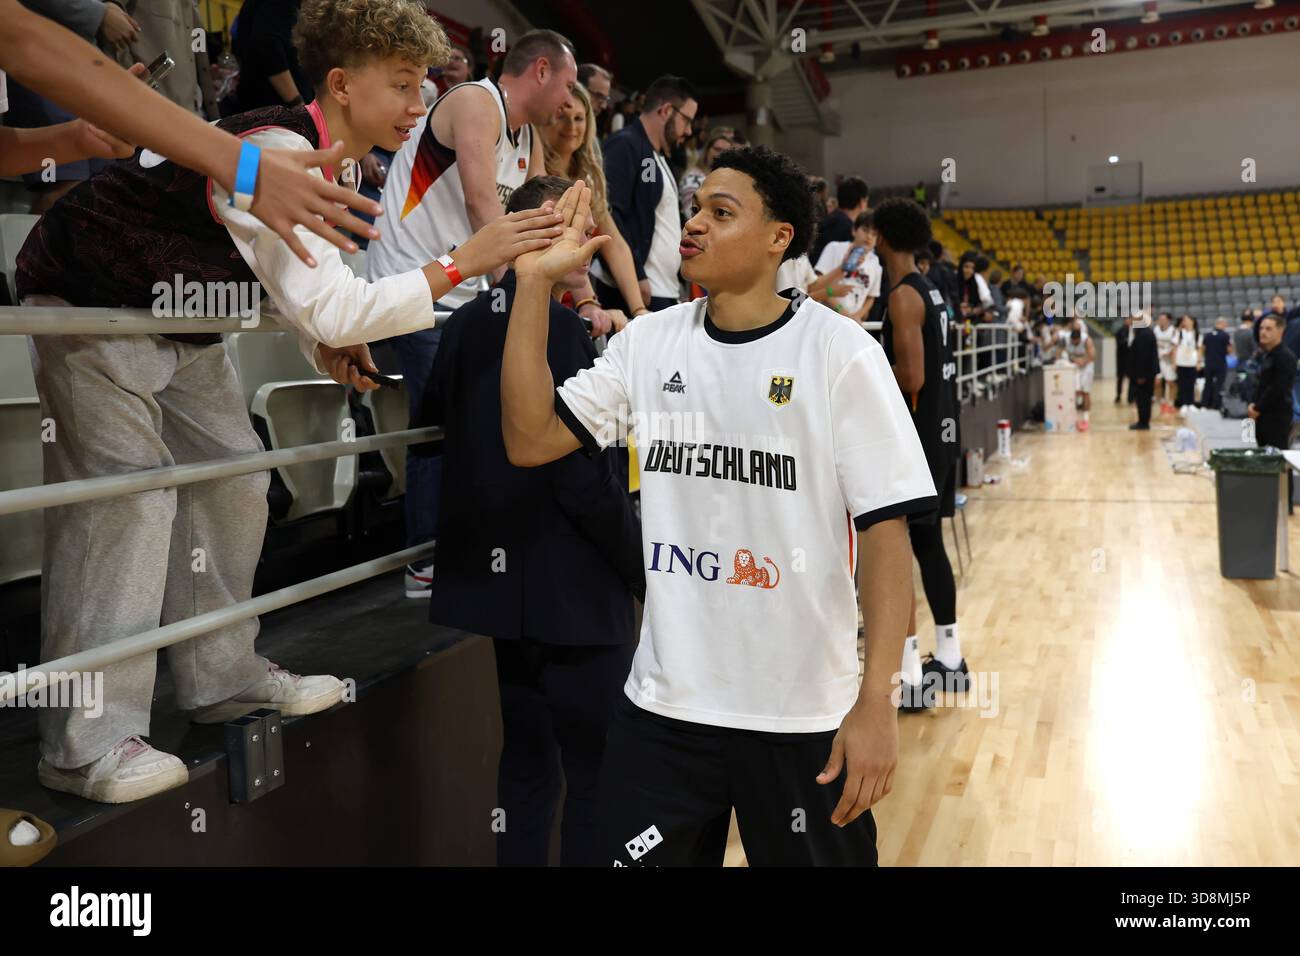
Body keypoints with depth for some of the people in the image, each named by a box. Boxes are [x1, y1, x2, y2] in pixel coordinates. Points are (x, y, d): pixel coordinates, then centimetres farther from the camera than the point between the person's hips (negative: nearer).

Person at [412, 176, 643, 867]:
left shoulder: (467, 323, 7)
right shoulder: (558, 327, -16)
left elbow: (430, 422, 19)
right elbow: (584, 476, -20)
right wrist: (644, 568, -9)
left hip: (494, 579, 8)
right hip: (573, 591, -8)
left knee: (526, 762, 19)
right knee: (598, 776, 3)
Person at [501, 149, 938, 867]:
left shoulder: (839, 352, -9)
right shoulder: (648, 342, 4)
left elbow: (884, 530, -10)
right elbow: (530, 439, 0)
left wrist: (877, 702, -16)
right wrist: (534, 281, -5)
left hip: (802, 715, -3)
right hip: (662, 705, 3)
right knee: (639, 855, 13)